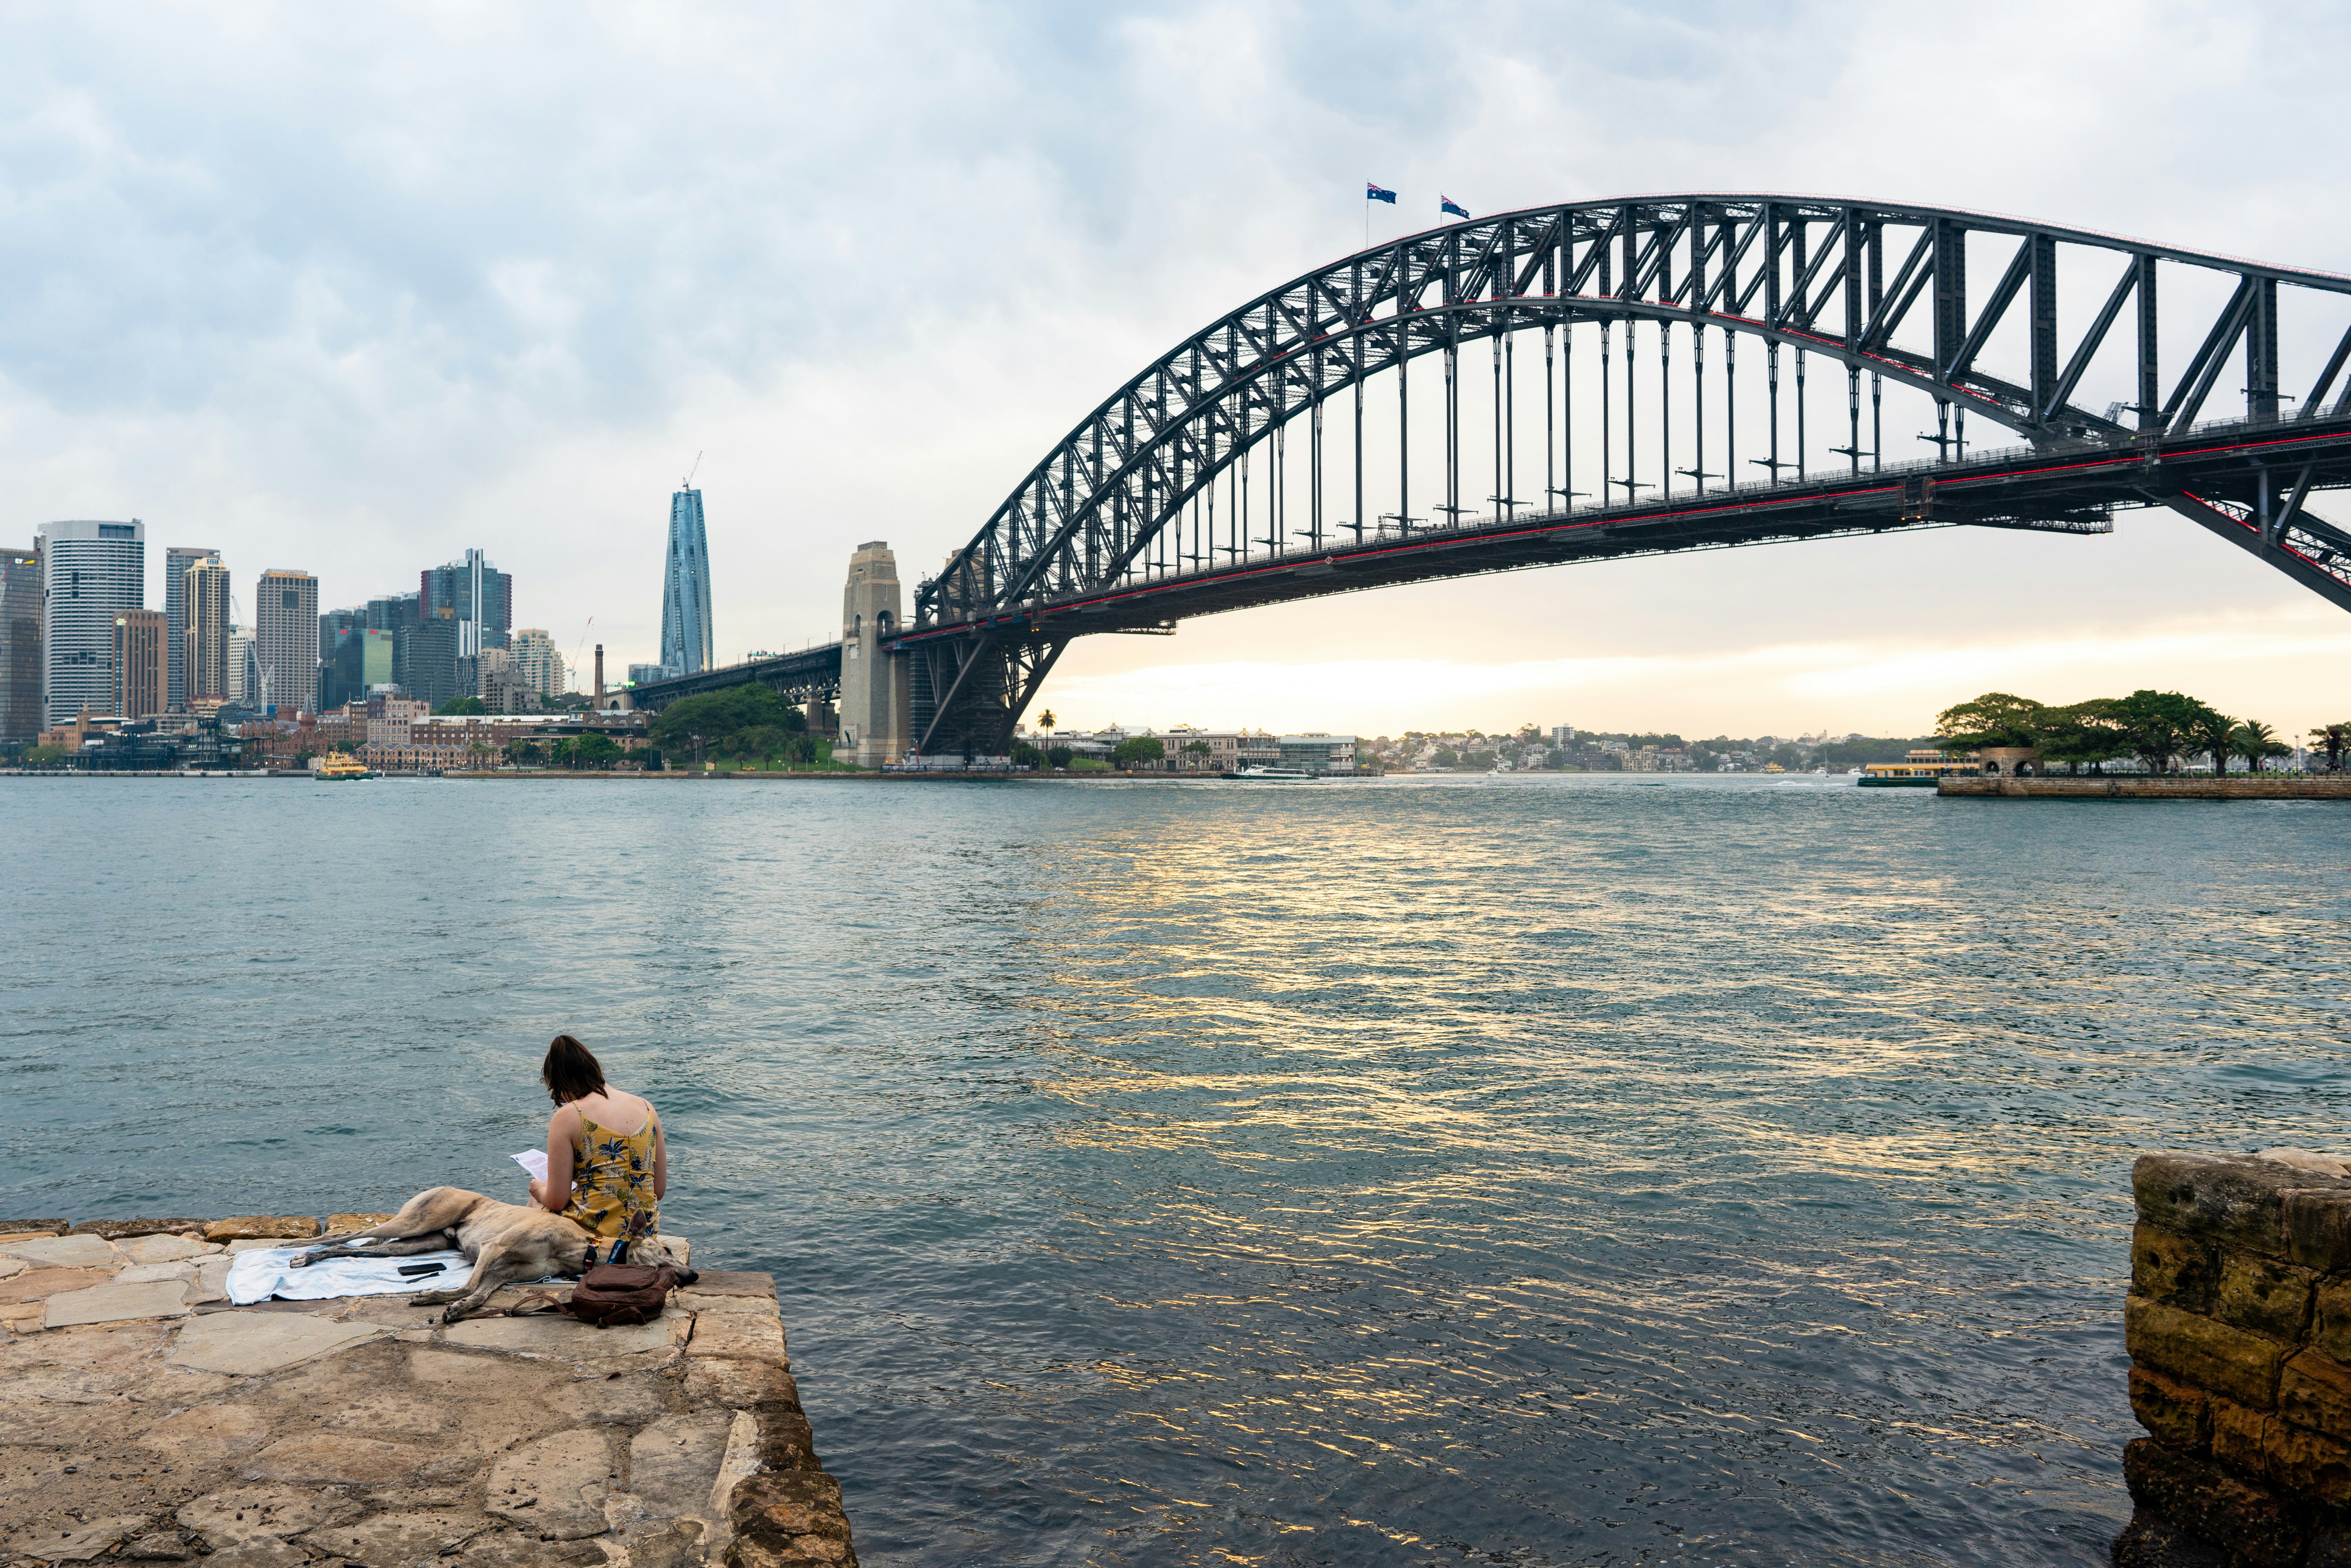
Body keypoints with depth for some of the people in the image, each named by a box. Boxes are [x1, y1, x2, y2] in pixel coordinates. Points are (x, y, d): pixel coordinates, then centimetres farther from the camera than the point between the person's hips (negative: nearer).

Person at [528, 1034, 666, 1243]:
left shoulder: (567, 1117, -10)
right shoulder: (647, 1108, 4)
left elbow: (557, 1202, -9)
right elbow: (660, 1190, 7)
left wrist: (538, 1189, 12)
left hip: (590, 1231, -3)